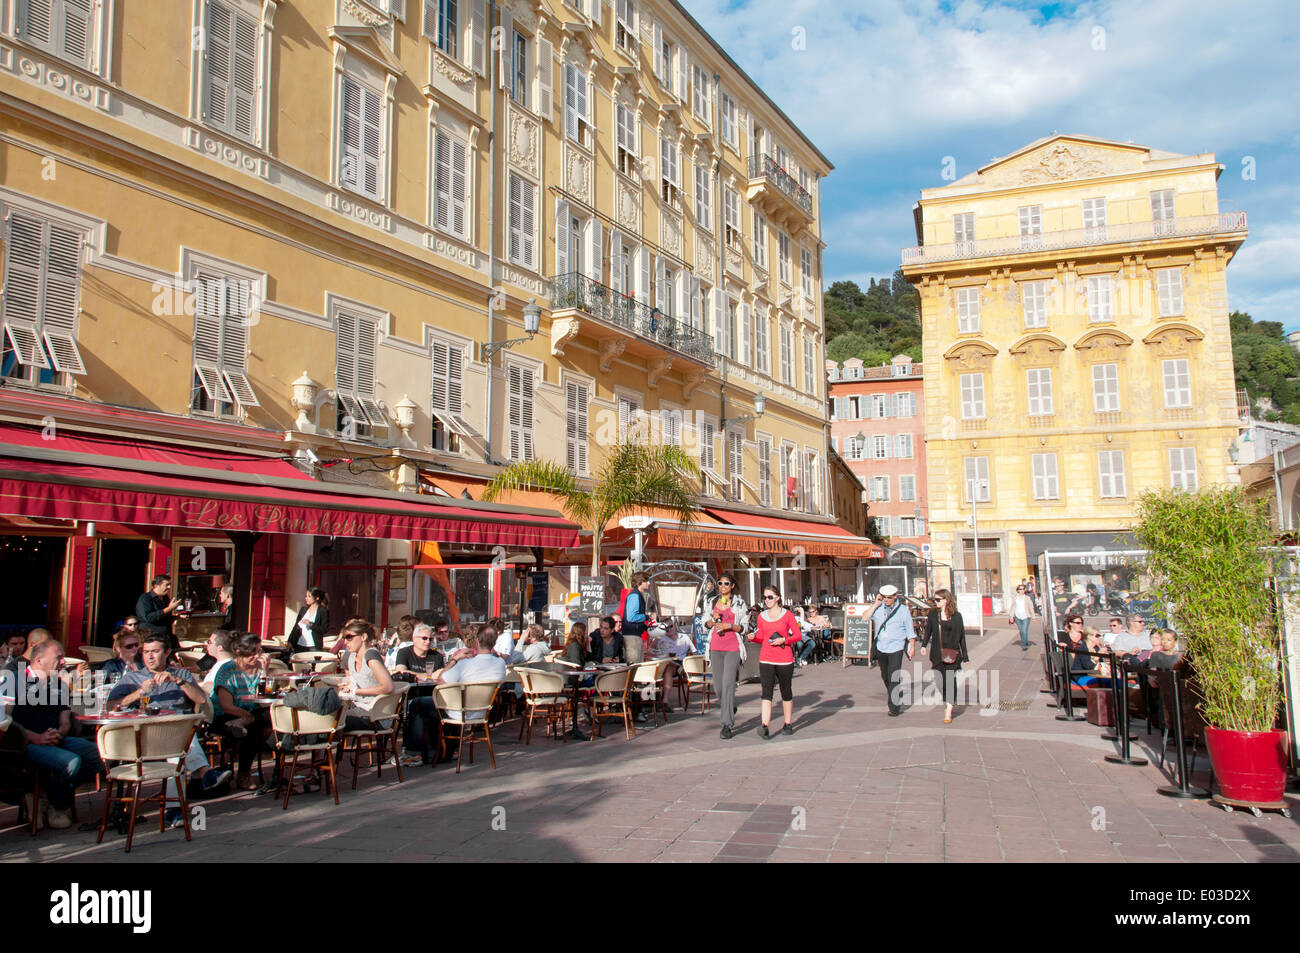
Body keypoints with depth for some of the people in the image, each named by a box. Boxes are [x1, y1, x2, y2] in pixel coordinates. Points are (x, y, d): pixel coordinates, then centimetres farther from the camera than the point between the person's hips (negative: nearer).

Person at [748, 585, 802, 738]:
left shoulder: (787, 615, -1)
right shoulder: (761, 616, 9)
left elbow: (798, 636, 0)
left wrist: (783, 640, -15)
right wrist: (753, 637, -7)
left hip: (784, 659, -2)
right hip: (766, 659, 2)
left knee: (786, 691, 11)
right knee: (766, 692, -10)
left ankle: (788, 724, 26)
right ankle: (764, 726, -18)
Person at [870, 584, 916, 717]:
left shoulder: (903, 610, -1)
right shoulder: (878, 608, 3)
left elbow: (910, 631, 6)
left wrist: (912, 647, 2)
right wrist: (875, 605, -10)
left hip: (896, 648, -3)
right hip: (881, 648, 3)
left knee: (893, 677, -10)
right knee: (885, 676, 16)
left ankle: (894, 707, -5)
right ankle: (890, 693, 42)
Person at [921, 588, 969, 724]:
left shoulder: (956, 616, -2)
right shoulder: (933, 614, 4)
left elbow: (961, 637, 4)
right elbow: (928, 631, 10)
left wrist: (965, 656, 6)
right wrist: (924, 645, -7)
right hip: (937, 654, 3)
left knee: (950, 680, -8)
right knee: (939, 680, 5)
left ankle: (948, 712, -3)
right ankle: (947, 703, 31)